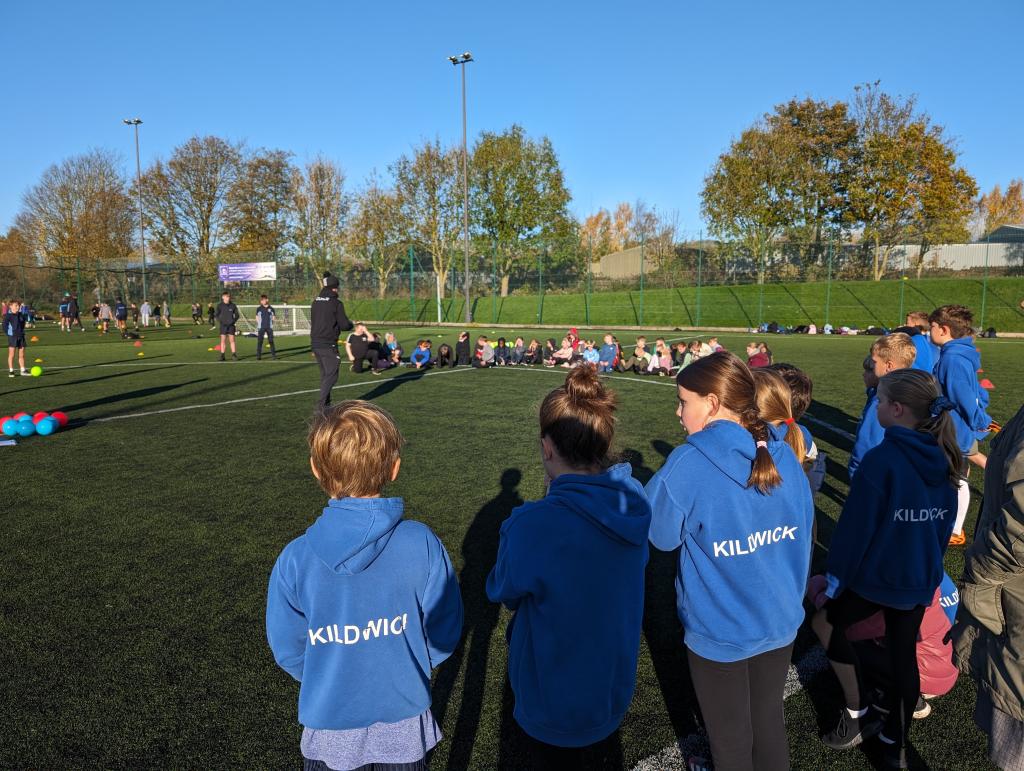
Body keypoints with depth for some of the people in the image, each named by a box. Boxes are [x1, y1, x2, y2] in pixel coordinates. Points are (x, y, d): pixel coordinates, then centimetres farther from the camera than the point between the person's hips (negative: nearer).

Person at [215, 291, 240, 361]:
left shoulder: (233, 305, 2)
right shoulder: (220, 305, 1)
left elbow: (236, 315, 8)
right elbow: (217, 315, 6)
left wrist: (234, 321, -6)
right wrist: (220, 321, -8)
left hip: (231, 325, 0)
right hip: (223, 325, 0)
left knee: (232, 340, 0)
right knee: (223, 340, 0)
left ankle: (233, 355, 3)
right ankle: (222, 355, 3)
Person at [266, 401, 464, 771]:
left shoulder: (295, 559, -20)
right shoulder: (422, 544, -21)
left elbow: (288, 650, -8)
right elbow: (444, 632, -11)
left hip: (328, 729, 0)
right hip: (405, 726, 0)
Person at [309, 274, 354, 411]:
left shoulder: (315, 302, 12)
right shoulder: (336, 303, -11)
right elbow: (344, 325, -11)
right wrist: (350, 324, 10)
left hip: (315, 343, 8)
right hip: (328, 345, -8)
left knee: (325, 374, 17)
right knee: (331, 375, -4)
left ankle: (326, 402, 21)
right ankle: (322, 403, -15)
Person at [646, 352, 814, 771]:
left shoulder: (688, 465, -25)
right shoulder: (784, 457, -8)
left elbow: (661, 535, -12)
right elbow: (802, 532, 4)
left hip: (719, 631, -5)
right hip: (780, 622, 5)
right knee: (769, 722, 27)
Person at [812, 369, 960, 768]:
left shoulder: (881, 460, -22)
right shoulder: (944, 459, -1)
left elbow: (855, 526, -18)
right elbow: (946, 524, 10)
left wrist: (835, 577, -6)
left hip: (876, 575, -6)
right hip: (920, 580, 7)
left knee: (824, 621, 17)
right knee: (904, 656, 18)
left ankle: (858, 713, 23)